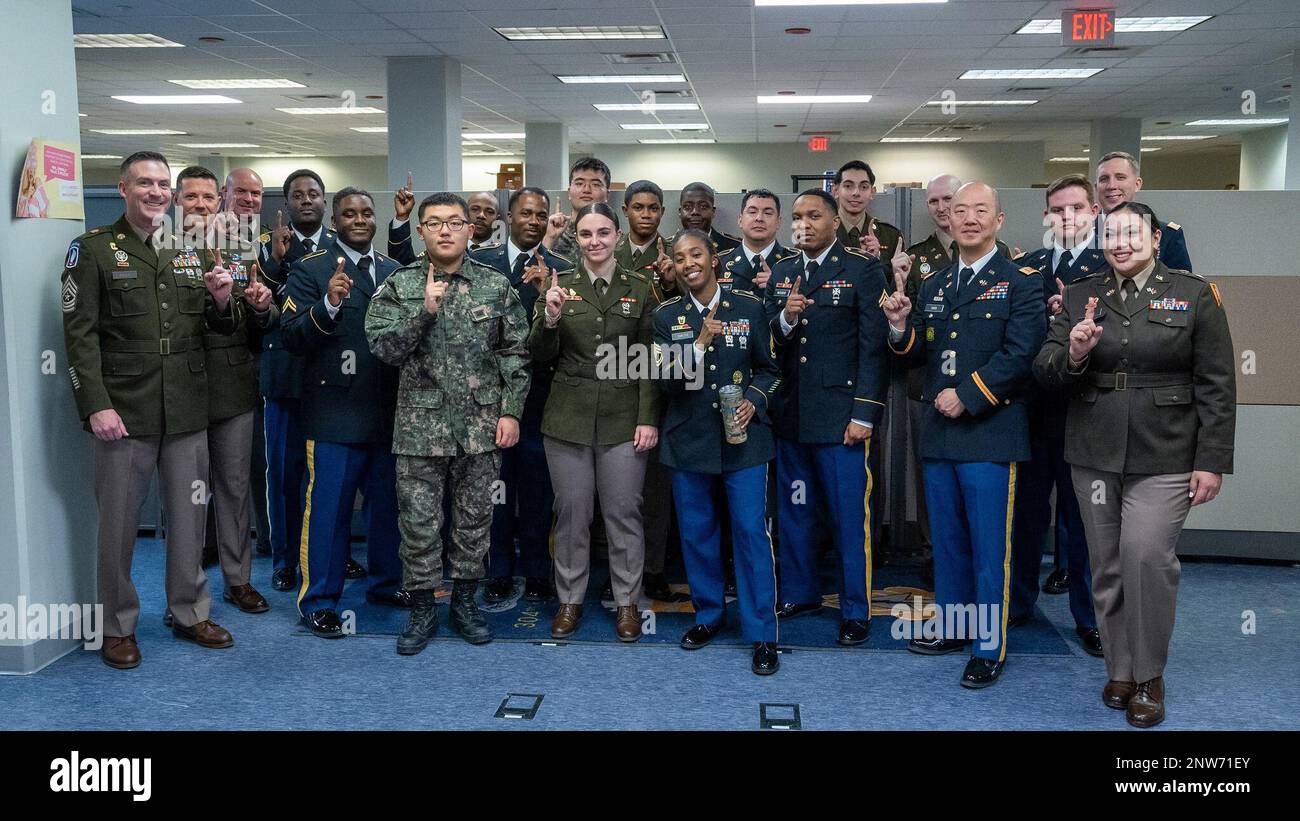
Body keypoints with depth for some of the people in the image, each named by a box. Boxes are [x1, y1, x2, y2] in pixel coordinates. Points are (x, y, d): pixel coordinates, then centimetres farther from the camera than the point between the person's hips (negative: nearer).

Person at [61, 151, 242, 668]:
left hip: (187, 411, 4)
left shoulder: (191, 255, 13)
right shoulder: (93, 250, -1)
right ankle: (117, 626, 20)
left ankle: (190, 613, 27)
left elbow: (223, 328, 17)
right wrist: (95, 406, -15)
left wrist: (222, 301, -6)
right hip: (123, 412, -4)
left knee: (188, 519, 12)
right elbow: (80, 334, -6)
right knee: (118, 523, 5)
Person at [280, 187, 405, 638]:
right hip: (336, 410, -5)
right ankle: (318, 601, 13)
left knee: (389, 501, 14)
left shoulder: (393, 271, 13)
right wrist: (328, 304, -25)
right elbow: (294, 337, -12)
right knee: (328, 506, 0)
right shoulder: (310, 269, -2)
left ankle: (386, 582, 32)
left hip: (389, 410, 5)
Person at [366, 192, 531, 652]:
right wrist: (424, 310, -18)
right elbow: (383, 347, -8)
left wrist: (511, 411, -4)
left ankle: (465, 602, 27)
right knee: (419, 522, 5)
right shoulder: (399, 286, 1)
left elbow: (516, 354, 3)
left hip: (481, 426, 1)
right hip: (420, 425, -1)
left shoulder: (496, 287, 2)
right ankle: (422, 609, 20)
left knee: (475, 519, 10)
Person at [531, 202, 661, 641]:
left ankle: (627, 602, 20)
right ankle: (569, 600, 24)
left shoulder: (639, 288, 2)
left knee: (623, 513, 6)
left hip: (623, 418, 0)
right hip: (568, 417, 1)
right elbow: (541, 354, 0)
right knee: (571, 513, 9)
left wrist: (648, 419, -6)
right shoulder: (561, 285, 2)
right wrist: (550, 318, -19)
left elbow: (649, 359, 1)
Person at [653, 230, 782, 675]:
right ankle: (709, 613, 32)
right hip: (689, 439, 2)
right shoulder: (666, 316, 2)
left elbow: (769, 368, 9)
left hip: (743, 438, -2)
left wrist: (753, 400, -10)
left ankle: (762, 634, 7)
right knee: (697, 532, 12)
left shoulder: (749, 308, 0)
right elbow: (665, 380, -6)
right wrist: (700, 342, -19)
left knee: (751, 532, -2)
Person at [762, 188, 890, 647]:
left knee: (849, 517, 0)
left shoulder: (863, 270, -3)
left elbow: (874, 347, -8)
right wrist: (785, 318, -13)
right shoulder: (781, 272, 12)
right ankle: (800, 594, 30)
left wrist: (864, 415, -13)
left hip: (841, 415, -5)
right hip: (790, 414, 5)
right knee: (793, 510, 14)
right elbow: (767, 342, 9)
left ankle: (856, 611, 13)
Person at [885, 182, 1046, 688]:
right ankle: (953, 628, 30)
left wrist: (966, 395, -18)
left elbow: (1019, 355, -14)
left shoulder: (1022, 283, -4)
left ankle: (989, 649, 12)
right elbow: (916, 356, 13)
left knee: (989, 547, 1)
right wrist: (901, 325, -7)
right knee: (947, 542, 16)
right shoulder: (932, 285, 14)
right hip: (938, 434, 6)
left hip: (989, 434, -6)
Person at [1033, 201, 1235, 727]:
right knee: (1108, 565, 7)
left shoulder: (1194, 294, 2)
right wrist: (1073, 354, -17)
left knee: (1147, 556, -14)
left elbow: (1217, 385, 0)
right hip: (1094, 455, 3)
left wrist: (1212, 461, -5)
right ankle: (1119, 669, 21)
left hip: (1163, 457, -3)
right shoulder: (1080, 295, 8)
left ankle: (1148, 675, 3)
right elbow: (1045, 373, 5)